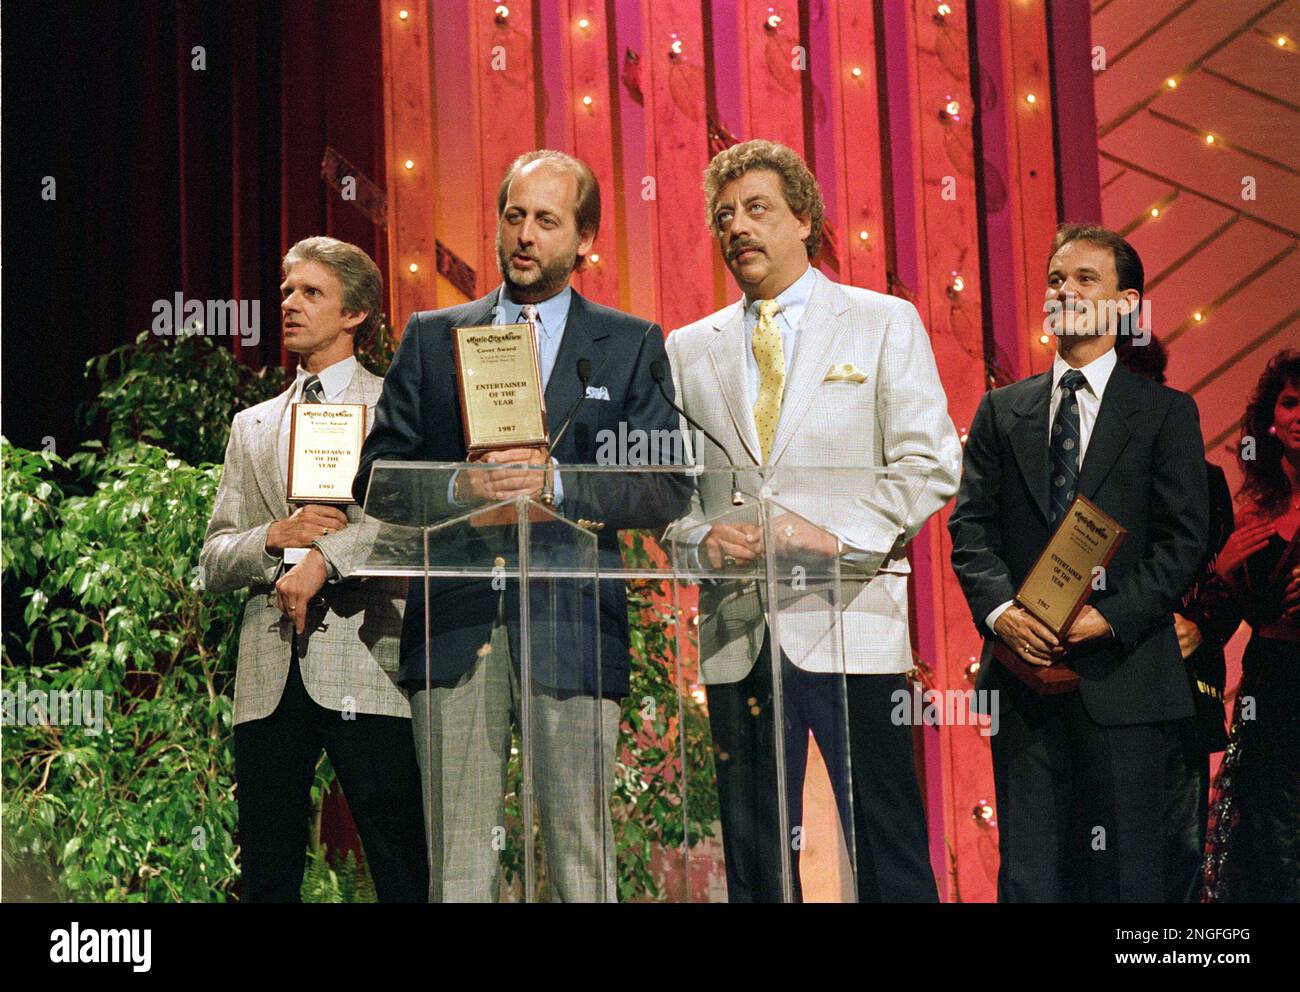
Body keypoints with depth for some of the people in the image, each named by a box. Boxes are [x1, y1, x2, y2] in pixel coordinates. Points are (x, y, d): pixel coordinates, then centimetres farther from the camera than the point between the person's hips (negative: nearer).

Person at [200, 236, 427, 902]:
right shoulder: (252, 427, 22)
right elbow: (212, 565, 17)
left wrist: (325, 556, -19)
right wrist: (275, 537, -4)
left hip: (363, 667, -5)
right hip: (269, 677, 5)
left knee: (403, 877, -7)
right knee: (267, 878, 6)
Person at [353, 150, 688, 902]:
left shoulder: (632, 346, 11)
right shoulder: (432, 338, 16)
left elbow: (668, 488, 1)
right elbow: (376, 478, 10)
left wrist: (557, 482, -14)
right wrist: (456, 488, -10)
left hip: (572, 623, -1)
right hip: (454, 625, 1)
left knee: (582, 856, -2)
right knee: (458, 859, 0)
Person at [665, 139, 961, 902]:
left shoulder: (885, 324, 6)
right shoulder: (688, 350, 15)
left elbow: (929, 463, -1)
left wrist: (838, 534, -14)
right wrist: (702, 537, -7)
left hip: (849, 628, -3)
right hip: (737, 633, 3)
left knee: (888, 853, -4)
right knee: (754, 864, 6)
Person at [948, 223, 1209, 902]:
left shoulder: (1165, 412, 5)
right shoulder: (1001, 411, 13)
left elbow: (1184, 539, -2)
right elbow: (969, 525, 7)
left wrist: (1111, 616, -14)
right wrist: (1000, 608, -11)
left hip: (1122, 673, -2)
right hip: (1024, 670, 2)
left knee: (1125, 870, 1)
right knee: (1027, 869, 3)